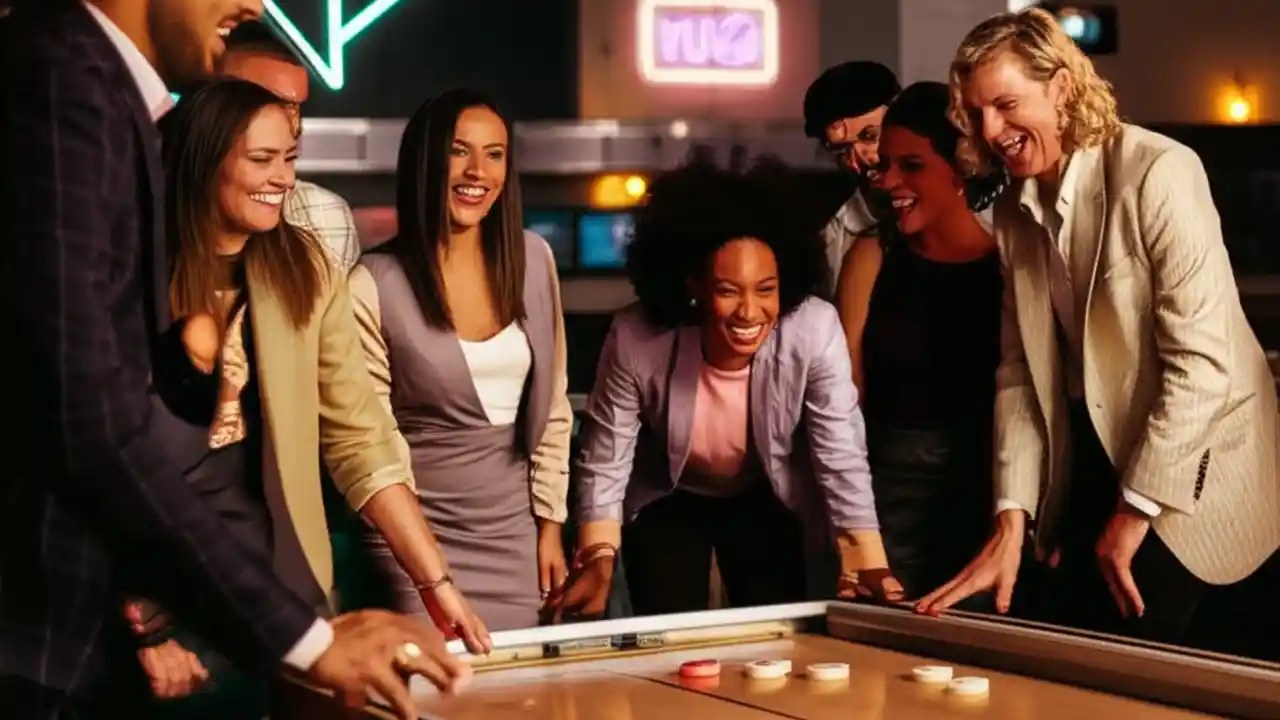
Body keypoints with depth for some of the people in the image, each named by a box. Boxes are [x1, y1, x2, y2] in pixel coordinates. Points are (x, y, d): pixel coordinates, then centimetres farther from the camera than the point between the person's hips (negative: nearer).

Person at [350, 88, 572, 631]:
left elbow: (552, 406, 11)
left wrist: (550, 523, 9)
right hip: (422, 533, -4)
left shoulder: (531, 259, 3)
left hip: (515, 530, 4)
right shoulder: (375, 285, -11)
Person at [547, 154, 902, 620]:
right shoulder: (635, 340, -30)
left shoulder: (815, 331, -30)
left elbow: (841, 457, -22)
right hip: (668, 505, -1)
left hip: (769, 506, 1)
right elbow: (605, 460, -19)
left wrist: (869, 565, -29)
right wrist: (599, 559, -30)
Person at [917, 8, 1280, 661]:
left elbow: (1203, 359, -21)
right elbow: (1019, 371, 3)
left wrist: (1135, 510, -17)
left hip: (1191, 483, -6)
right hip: (1091, 472, 6)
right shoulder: (1013, 211, 5)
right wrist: (1010, 521, -8)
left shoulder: (1158, 173, -17)